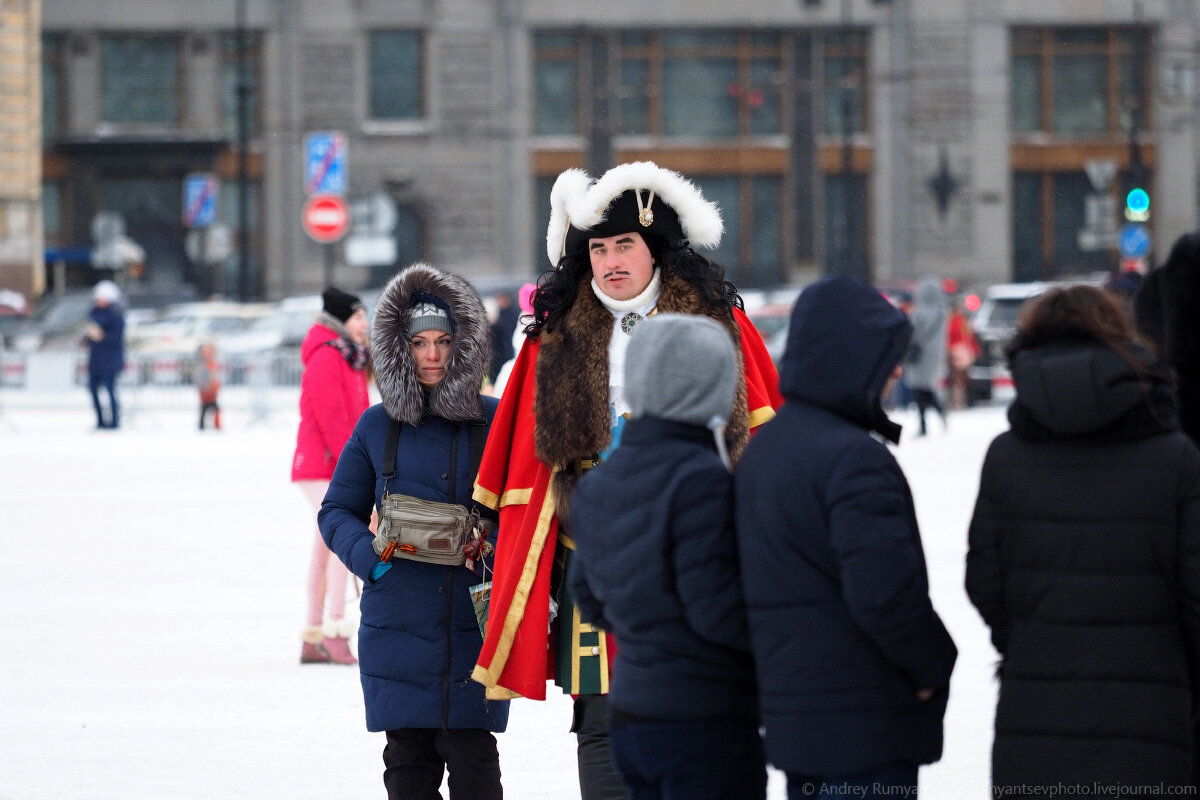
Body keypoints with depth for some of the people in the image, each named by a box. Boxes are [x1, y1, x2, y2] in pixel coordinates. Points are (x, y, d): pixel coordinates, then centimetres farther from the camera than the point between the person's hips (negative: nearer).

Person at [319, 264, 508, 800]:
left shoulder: (496, 422, 3)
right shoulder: (377, 427, 6)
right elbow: (338, 511, 13)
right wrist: (369, 557, -8)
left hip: (475, 619, -1)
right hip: (397, 620, 2)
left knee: (472, 755, -5)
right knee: (408, 756, 4)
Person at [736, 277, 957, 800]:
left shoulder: (764, 448, 13)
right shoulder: (853, 457, -18)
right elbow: (885, 586, -24)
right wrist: (932, 665, -8)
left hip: (789, 713, 9)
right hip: (864, 725, -9)